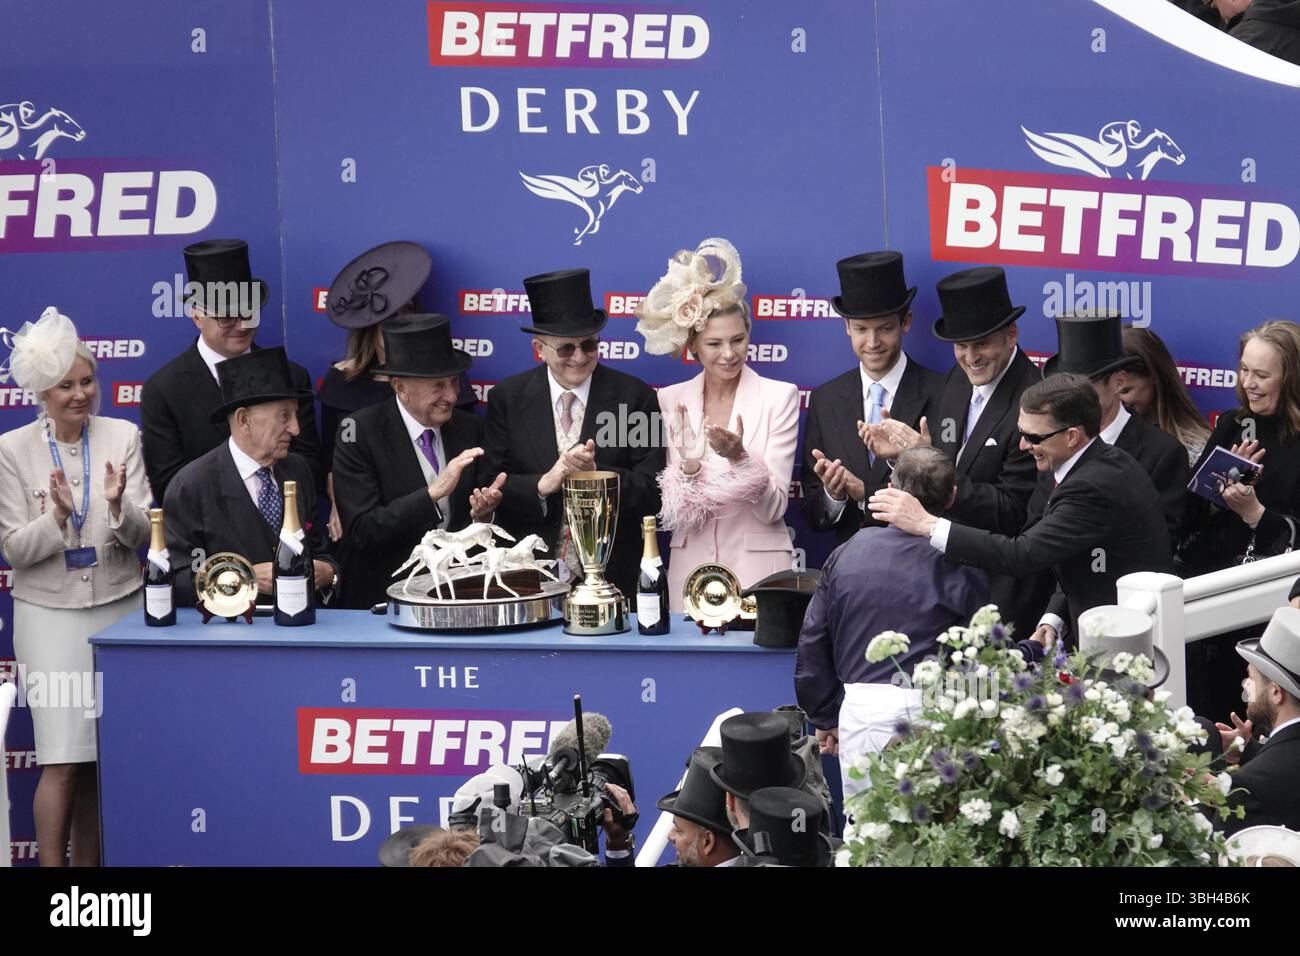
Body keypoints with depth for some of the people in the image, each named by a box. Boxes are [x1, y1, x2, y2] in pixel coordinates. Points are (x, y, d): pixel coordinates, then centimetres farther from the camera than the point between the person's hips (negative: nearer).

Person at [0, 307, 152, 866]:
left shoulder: (122, 437, 0)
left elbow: (144, 535, -1)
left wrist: (119, 505, -22)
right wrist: (58, 516, -21)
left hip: (117, 609, 2)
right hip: (50, 614, -2)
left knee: (104, 757, 7)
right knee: (64, 760, -8)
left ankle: (89, 863, 18)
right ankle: (53, 864, -2)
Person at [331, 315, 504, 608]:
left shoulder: (469, 428, 10)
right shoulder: (359, 434, -5)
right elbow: (360, 532, -13)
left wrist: (481, 512, -6)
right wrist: (433, 492, -20)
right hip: (384, 602, -4)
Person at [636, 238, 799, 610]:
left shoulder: (780, 397, -1)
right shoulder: (671, 401, 6)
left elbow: (773, 509, -5)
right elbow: (674, 515, 2)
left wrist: (739, 457, -22)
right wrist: (689, 464, -17)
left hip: (758, 567, -2)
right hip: (690, 569, 2)